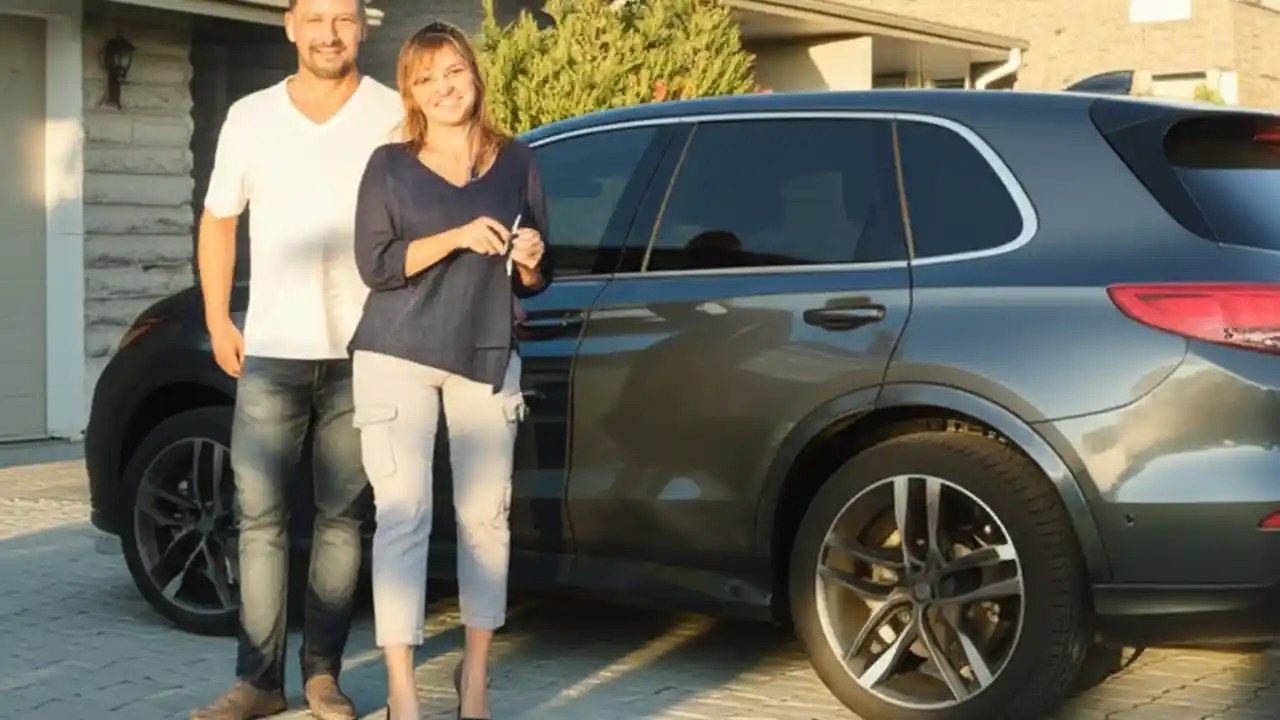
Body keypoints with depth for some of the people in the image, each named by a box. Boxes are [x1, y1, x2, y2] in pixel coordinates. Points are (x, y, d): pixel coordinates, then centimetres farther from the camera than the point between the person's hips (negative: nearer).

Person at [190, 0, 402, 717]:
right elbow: (218, 221, 17)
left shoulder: (395, 116, 0)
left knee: (342, 518, 6)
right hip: (270, 352, 2)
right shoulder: (250, 117, 7)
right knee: (261, 518, 0)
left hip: (361, 353, -1)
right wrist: (217, 318, 11)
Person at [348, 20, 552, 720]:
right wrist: (457, 238, -17)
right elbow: (375, 265, -7)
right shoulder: (390, 164, 4)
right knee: (402, 515, -8)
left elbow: (534, 282, 14)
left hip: (488, 357, 2)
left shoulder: (516, 161, 10)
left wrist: (530, 263, -9)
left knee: (486, 515, 4)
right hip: (399, 356, -2)